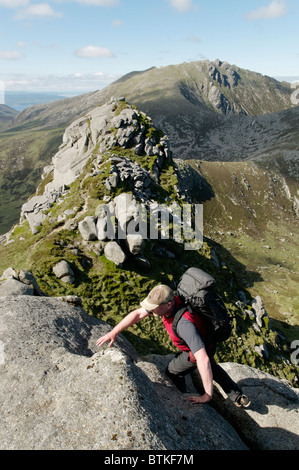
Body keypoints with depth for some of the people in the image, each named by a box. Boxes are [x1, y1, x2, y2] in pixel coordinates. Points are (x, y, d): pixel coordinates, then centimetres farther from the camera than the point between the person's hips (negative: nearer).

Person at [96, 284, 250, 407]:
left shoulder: (184, 324, -47)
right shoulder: (165, 301, -23)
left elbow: (203, 359, -49)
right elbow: (138, 314, -12)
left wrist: (208, 395, -44)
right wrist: (113, 332, -14)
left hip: (201, 350, -8)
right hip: (201, 340, 8)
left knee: (173, 373, 16)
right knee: (211, 367, 34)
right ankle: (238, 397, 45)